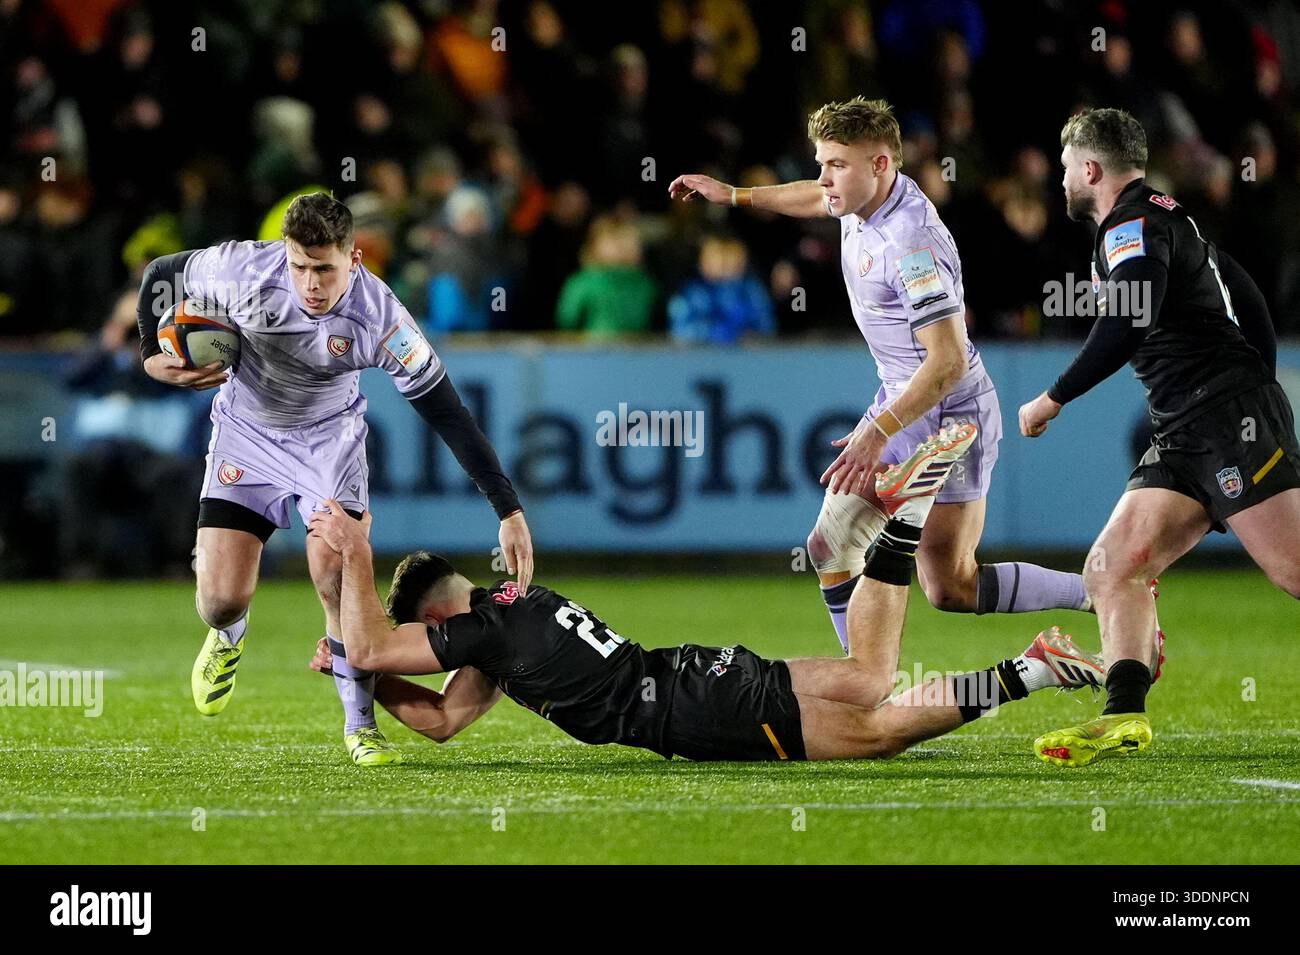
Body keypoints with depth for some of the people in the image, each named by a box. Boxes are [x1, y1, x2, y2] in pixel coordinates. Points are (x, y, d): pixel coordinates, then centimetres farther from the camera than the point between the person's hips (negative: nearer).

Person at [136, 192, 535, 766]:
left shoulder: (378, 316, -29)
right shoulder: (246, 271, -28)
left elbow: (449, 415, -25)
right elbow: (160, 273, -6)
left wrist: (509, 510, -27)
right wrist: (153, 354, -15)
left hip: (329, 438, -1)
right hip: (246, 433, 1)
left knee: (336, 578, -21)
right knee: (221, 599, -9)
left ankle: (360, 724, 0)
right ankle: (226, 640, 32)